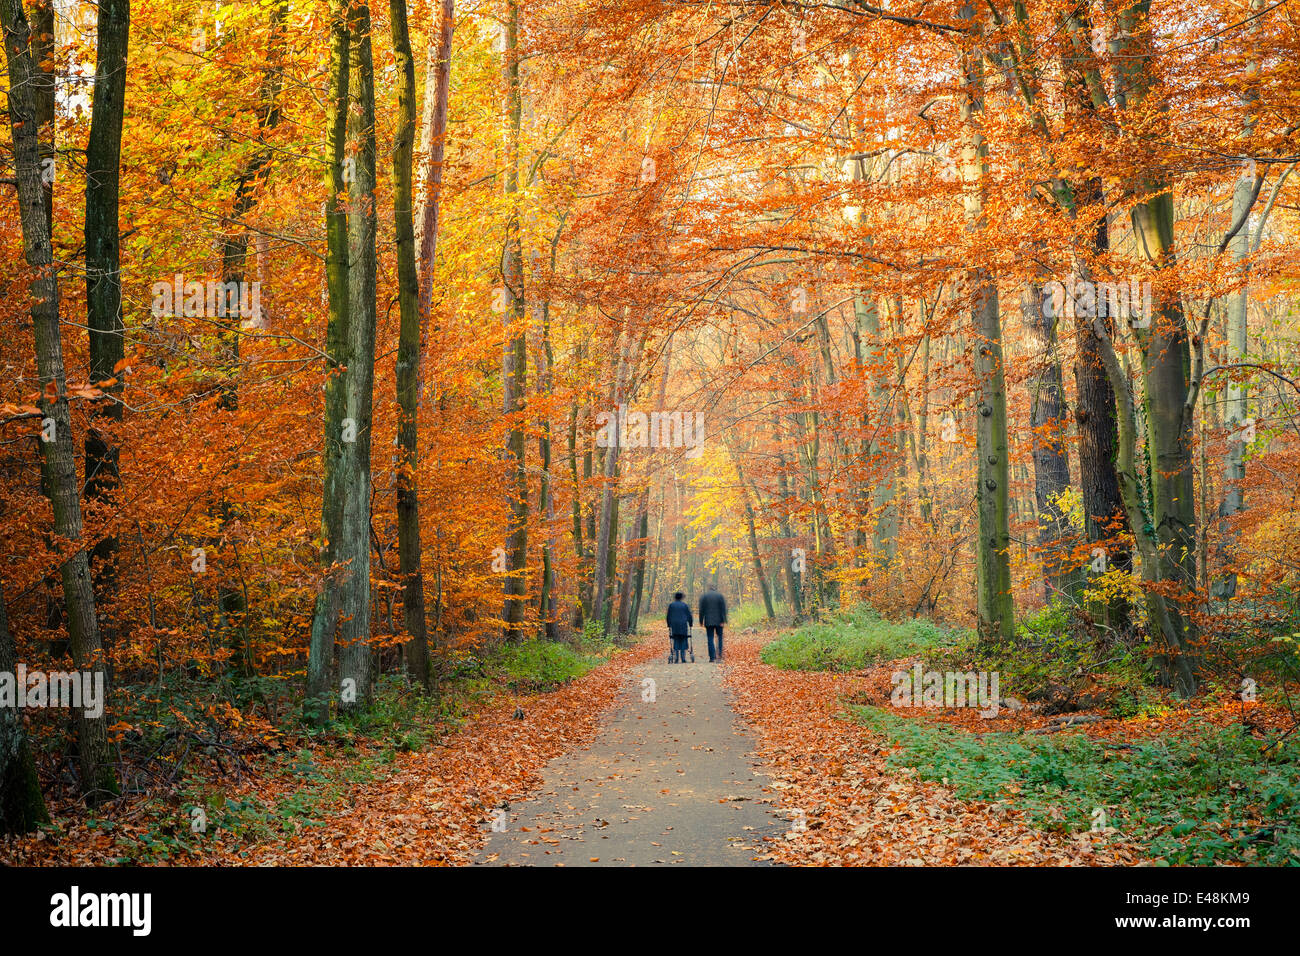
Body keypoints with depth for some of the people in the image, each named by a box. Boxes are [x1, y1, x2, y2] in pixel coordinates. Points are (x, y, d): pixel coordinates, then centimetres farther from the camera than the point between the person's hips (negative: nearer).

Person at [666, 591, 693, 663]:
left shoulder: (671, 605, 5)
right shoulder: (685, 605, 3)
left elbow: (668, 617, 6)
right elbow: (689, 616, 2)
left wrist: (669, 625, 16)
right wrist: (690, 624, 15)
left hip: (674, 626, 1)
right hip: (683, 626, -1)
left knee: (676, 642, 6)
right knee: (683, 641, 5)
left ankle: (676, 659, -2)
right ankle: (683, 659, -1)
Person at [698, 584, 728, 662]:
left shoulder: (703, 596, 2)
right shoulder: (720, 596, 1)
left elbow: (701, 610, 0)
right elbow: (723, 609, -5)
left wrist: (701, 621, 4)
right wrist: (723, 621, -5)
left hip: (708, 621, 0)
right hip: (718, 621, 0)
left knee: (710, 639, 3)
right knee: (720, 637, 14)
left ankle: (712, 657, -2)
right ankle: (719, 654, -2)